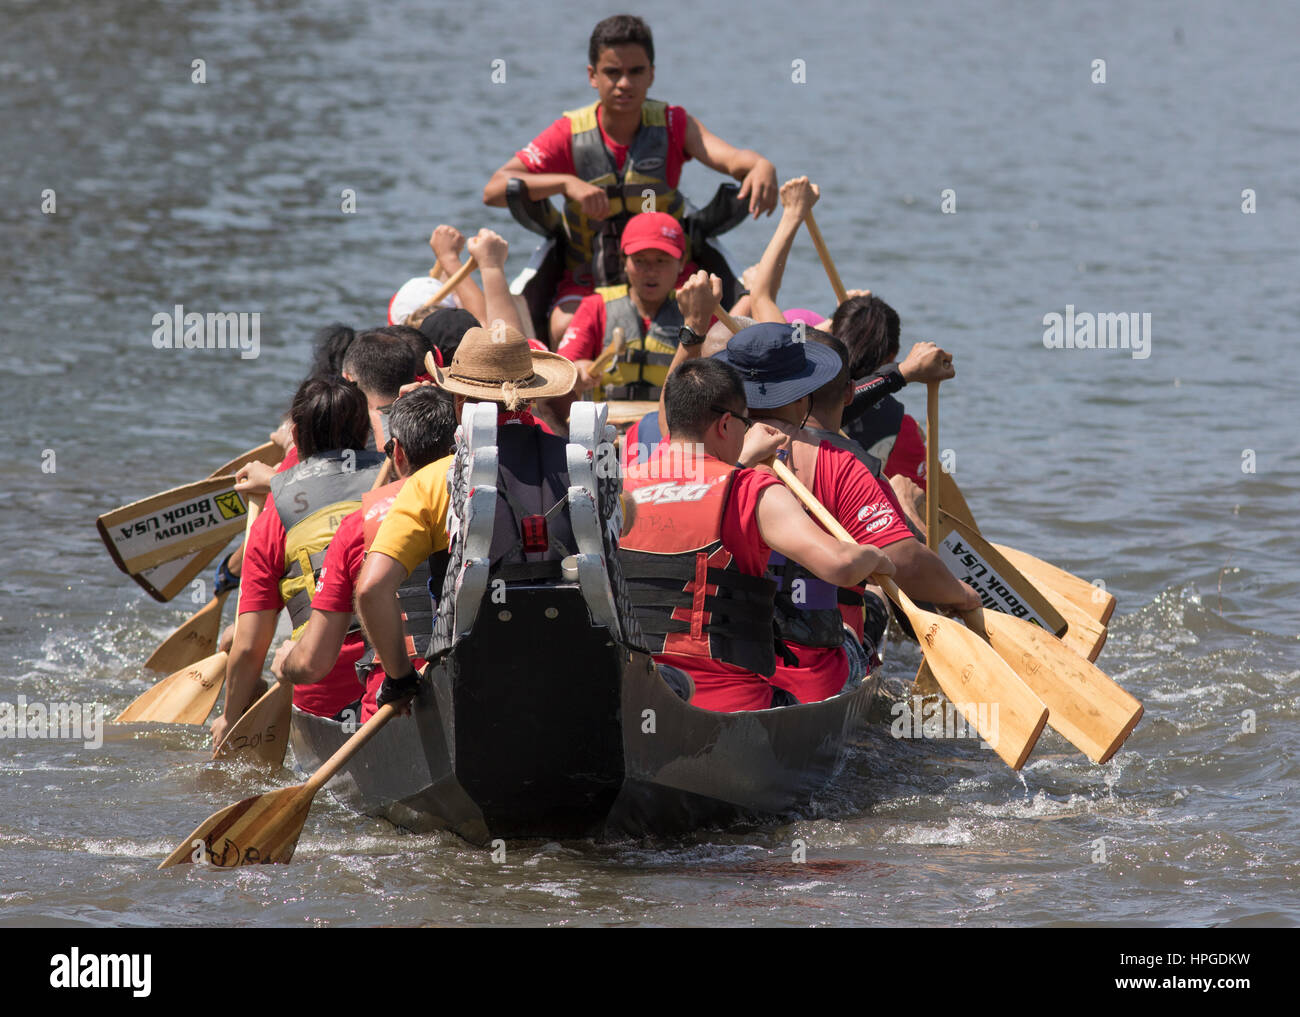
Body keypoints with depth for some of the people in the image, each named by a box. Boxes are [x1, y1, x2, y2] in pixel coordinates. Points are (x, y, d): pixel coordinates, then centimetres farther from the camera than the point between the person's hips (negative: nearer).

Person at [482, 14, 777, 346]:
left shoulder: (672, 125, -3)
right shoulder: (570, 135, -5)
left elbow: (728, 157, -22)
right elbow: (494, 190, -12)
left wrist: (760, 166, -47)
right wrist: (566, 183, -28)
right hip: (587, 282, -1)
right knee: (566, 331, -31)